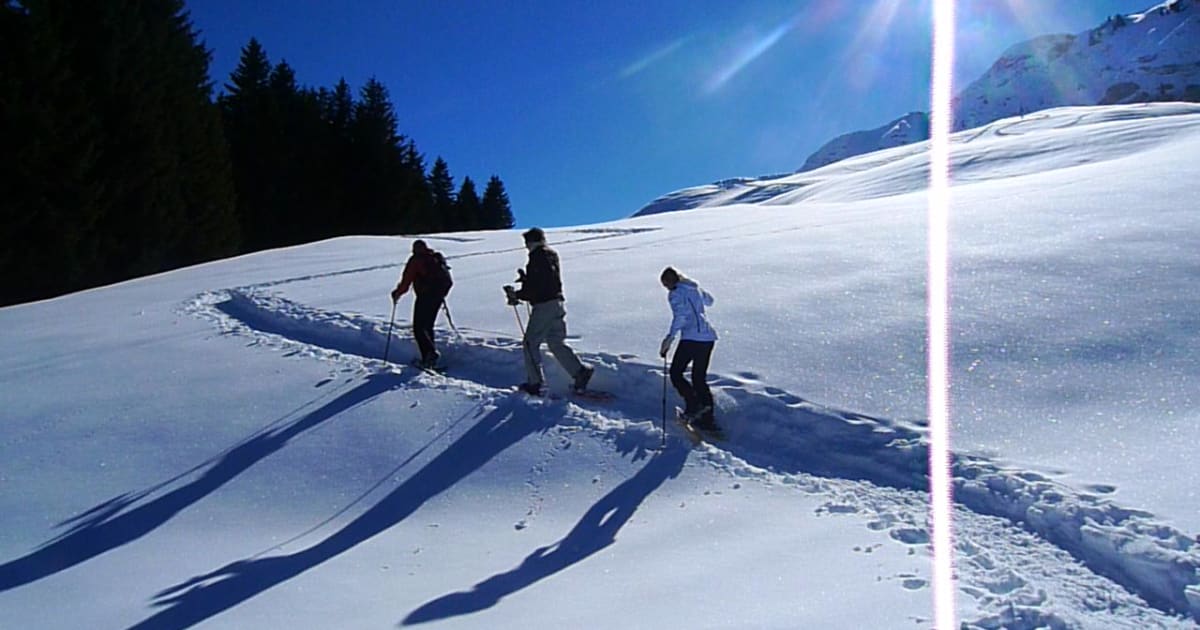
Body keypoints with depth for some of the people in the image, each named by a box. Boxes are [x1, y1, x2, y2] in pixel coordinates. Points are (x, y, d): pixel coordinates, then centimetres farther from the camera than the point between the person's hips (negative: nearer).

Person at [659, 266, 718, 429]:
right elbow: (709, 301, 37)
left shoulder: (675, 293, -4)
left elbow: (680, 316, -19)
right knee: (699, 378, 14)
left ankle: (694, 405, -12)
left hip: (692, 338, -8)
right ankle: (708, 418, 11)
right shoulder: (695, 289, 18)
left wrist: (670, 337, -25)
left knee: (675, 373, 4)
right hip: (708, 337, 8)